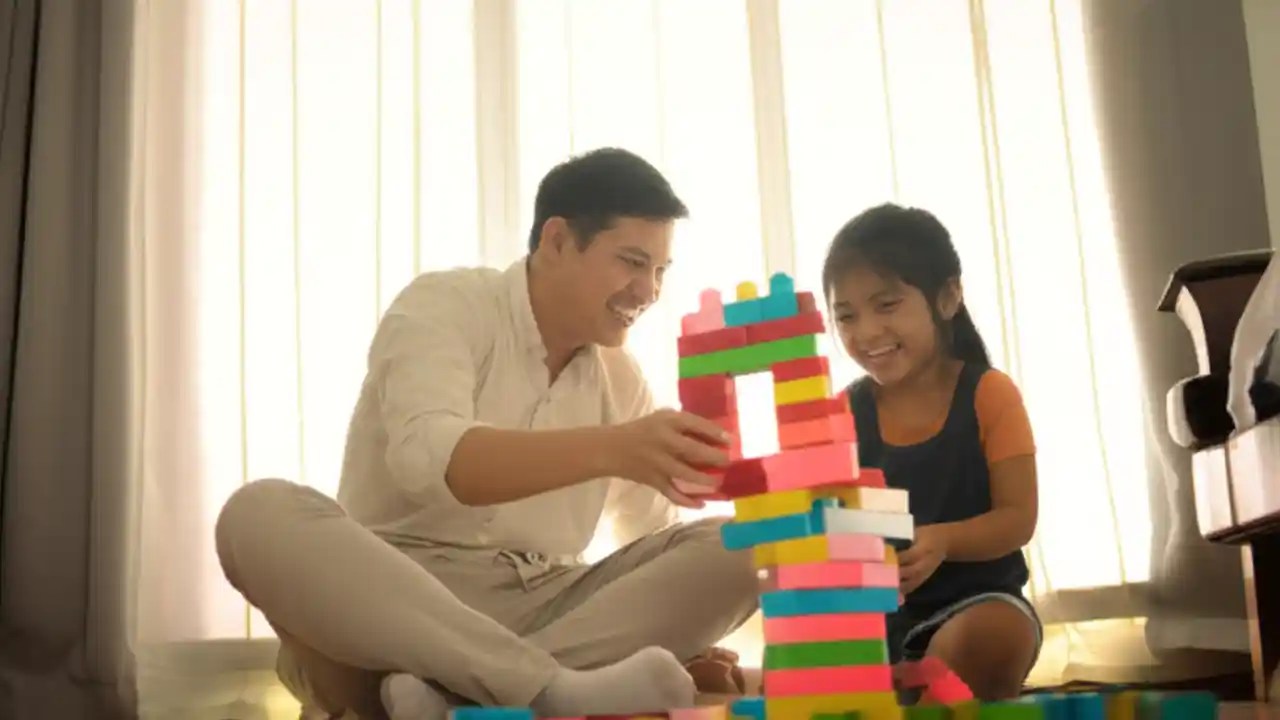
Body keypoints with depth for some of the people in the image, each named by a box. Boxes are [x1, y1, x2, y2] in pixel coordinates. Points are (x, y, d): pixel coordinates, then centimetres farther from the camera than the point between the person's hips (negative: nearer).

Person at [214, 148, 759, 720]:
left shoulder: (621, 378, 12)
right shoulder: (442, 305, -5)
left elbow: (656, 536, 13)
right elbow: (426, 455, -26)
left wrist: (678, 629, -8)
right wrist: (608, 449, -40)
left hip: (541, 615, 4)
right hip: (386, 606, -4)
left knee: (735, 547, -16)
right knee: (261, 513, -32)